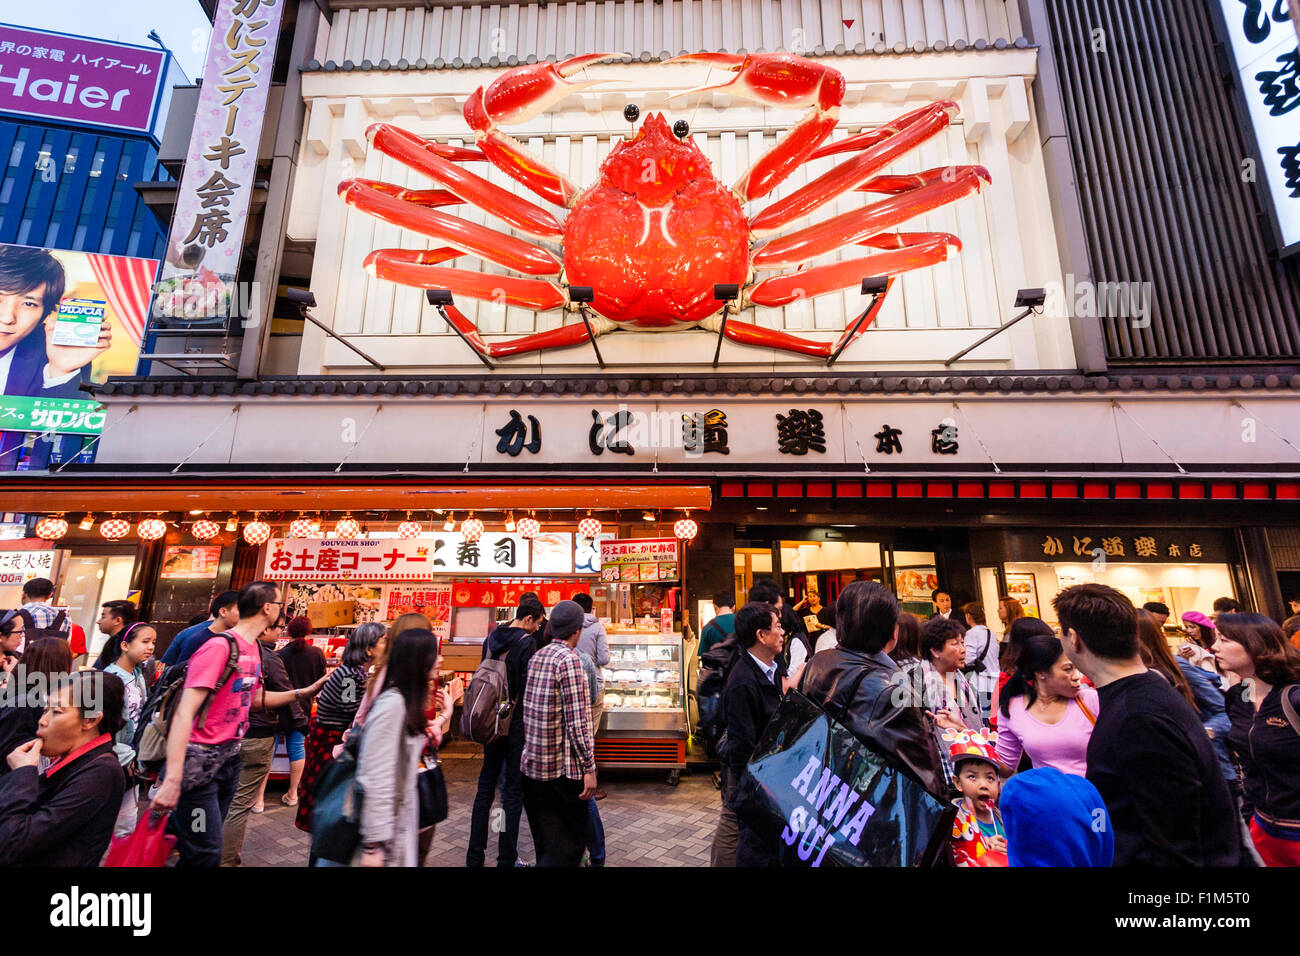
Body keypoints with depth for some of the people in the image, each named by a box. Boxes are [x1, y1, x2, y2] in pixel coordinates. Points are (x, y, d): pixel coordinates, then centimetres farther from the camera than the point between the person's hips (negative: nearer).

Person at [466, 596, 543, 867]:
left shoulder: (491, 639, 5)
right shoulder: (527, 643, -17)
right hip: (516, 723, -7)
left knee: (486, 785, 17)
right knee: (513, 789, 5)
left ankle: (475, 855, 27)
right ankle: (507, 858, 14)